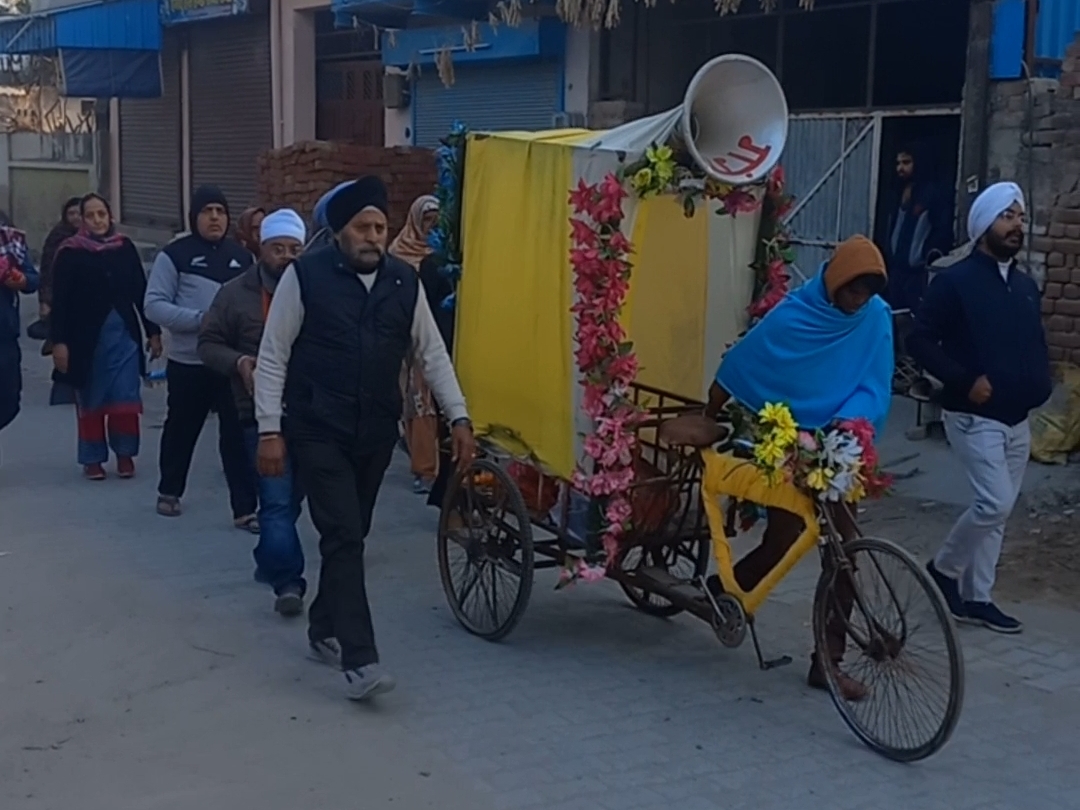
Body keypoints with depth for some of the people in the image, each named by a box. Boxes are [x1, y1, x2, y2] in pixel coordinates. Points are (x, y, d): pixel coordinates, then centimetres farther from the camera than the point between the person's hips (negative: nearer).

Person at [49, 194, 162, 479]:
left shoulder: (125, 247, 3)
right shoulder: (70, 252, -4)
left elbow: (141, 292, 8)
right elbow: (60, 300, -5)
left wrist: (153, 331, 9)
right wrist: (59, 341, -10)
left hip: (124, 333, 2)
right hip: (86, 336, -2)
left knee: (126, 398, 0)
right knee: (90, 400, 6)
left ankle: (125, 454, 18)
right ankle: (93, 458, 19)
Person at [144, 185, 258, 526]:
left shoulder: (241, 256, 8)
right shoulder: (175, 254, -4)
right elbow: (154, 305, -10)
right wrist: (200, 319, -19)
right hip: (189, 362, -2)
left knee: (238, 435, -1)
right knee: (181, 429, 15)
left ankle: (244, 508, 3)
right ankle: (169, 491, 35)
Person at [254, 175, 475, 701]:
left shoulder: (404, 282, 4)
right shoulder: (305, 277, -8)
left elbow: (431, 353, 9)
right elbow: (273, 357, -6)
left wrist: (459, 418, 2)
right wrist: (270, 430, -10)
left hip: (376, 433, 5)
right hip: (319, 431, -5)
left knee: (350, 536, 15)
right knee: (344, 537, -12)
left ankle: (324, 631, 34)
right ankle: (359, 661, -13)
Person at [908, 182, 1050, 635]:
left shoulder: (1026, 287, 12)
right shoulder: (955, 282, -9)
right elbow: (920, 341, -12)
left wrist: (1040, 384, 3)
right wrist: (965, 380, -19)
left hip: (1017, 419, 7)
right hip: (974, 417, -7)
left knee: (999, 511, 9)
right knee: (995, 503, -15)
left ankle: (977, 598, 18)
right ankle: (945, 569, 8)